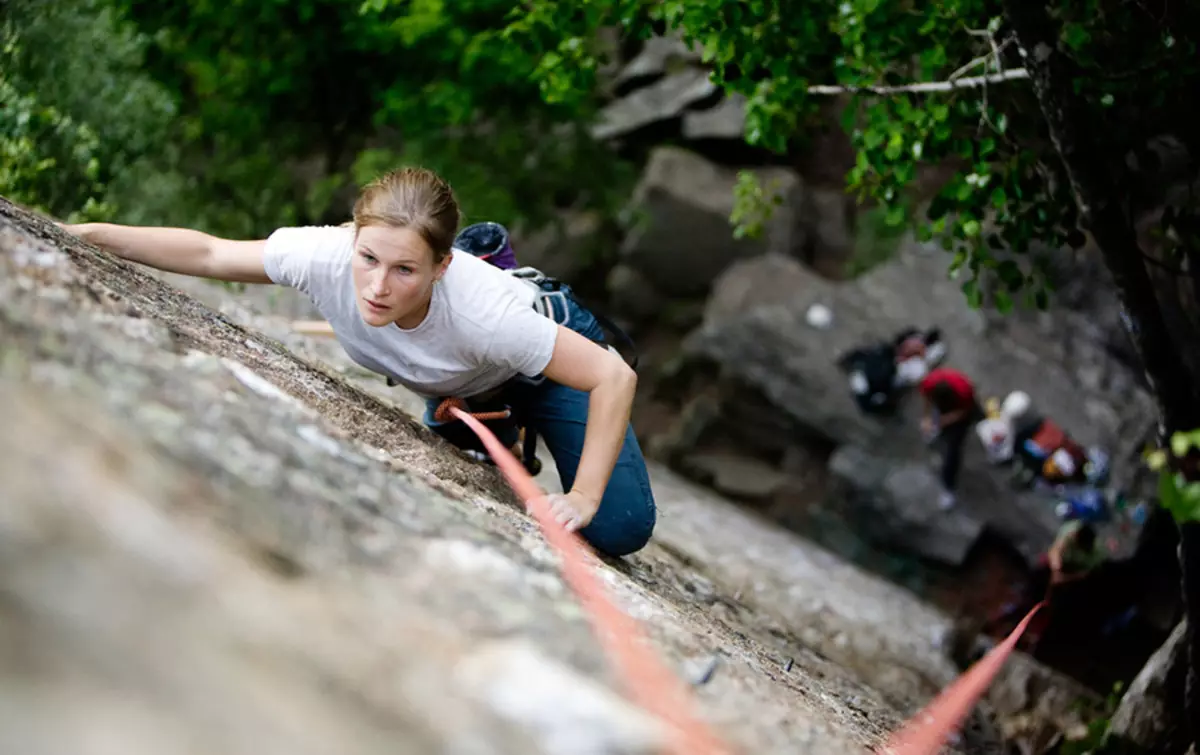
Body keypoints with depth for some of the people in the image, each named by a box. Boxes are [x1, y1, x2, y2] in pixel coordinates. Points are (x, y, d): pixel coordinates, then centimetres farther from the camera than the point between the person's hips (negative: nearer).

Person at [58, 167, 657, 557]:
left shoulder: (481, 310, -47)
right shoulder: (328, 257, -38)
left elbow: (616, 377, -39)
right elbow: (210, 254, -24)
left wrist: (584, 498, -40)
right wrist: (87, 235, -29)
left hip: (551, 337, -4)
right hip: (456, 383, 4)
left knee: (618, 530, -8)